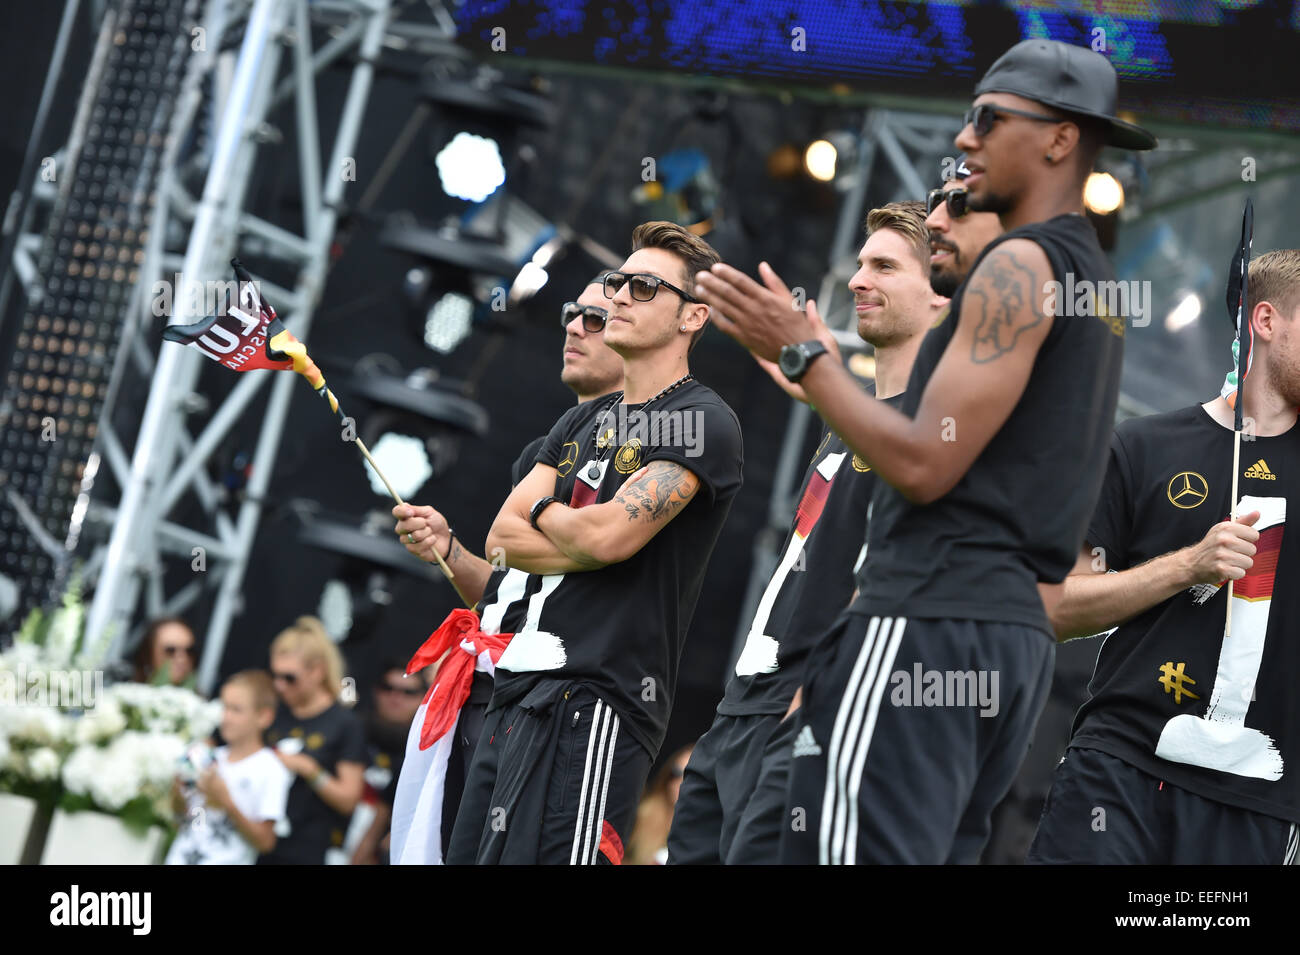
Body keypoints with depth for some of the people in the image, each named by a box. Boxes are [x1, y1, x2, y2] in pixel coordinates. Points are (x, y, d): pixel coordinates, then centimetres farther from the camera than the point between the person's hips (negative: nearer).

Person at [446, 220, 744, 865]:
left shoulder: (702, 423, -5)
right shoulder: (584, 421, 21)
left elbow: (607, 535, -16)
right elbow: (501, 538, 11)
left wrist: (542, 510, 5)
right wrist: (587, 543, -6)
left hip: (595, 698, -8)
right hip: (519, 689, 8)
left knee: (538, 856, -17)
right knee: (468, 853, 6)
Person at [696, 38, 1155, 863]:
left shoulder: (1020, 265, -9)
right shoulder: (1094, 280, 21)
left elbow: (924, 465, -15)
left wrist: (799, 351, -8)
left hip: (934, 623, -10)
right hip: (1018, 632, 10)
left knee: (855, 850, -12)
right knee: (930, 851, 11)